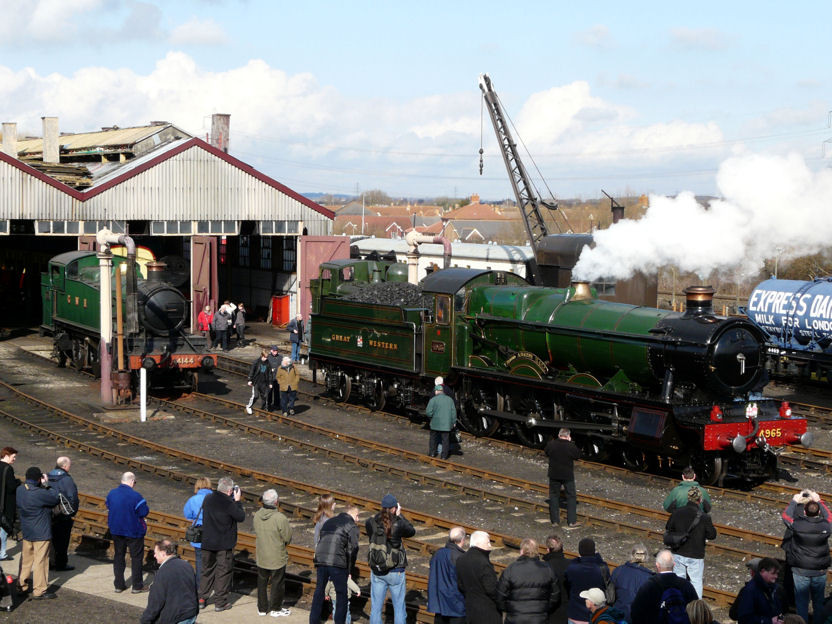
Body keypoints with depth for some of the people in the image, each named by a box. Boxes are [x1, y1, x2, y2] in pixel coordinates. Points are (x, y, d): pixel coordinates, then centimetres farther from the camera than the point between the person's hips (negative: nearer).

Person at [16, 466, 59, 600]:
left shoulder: (20, 490, -2)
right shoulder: (39, 493, -25)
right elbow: (56, 497, -15)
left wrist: (43, 486, -2)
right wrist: (47, 484, -5)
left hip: (26, 532, 7)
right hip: (41, 533, -7)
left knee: (26, 559, 20)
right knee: (40, 561, 2)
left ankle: (21, 585, 29)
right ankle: (39, 591, 7)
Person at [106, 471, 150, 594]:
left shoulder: (111, 493, -2)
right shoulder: (135, 496, -21)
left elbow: (109, 508, 10)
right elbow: (144, 512, -18)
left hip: (116, 531, 5)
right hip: (134, 532, -5)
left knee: (118, 556, 16)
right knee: (136, 557, 7)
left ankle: (119, 585, 18)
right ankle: (137, 586, 11)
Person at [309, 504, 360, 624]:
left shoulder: (329, 522, 23)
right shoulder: (352, 526, 3)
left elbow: (321, 542, 20)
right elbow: (353, 549, -4)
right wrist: (349, 570, 6)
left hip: (320, 561, 6)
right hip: (337, 563, -6)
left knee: (319, 593, 15)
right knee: (341, 595, 6)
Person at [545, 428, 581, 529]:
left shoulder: (551, 444, -8)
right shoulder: (571, 446, -16)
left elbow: (546, 453, 9)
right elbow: (578, 456, -1)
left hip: (554, 475, 2)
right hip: (568, 475, -2)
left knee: (554, 495, 15)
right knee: (571, 497, 7)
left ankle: (555, 520, 17)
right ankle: (572, 521, 3)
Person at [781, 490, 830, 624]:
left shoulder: (797, 525, -19)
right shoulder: (825, 526, -14)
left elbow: (786, 515, 3)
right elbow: (827, 515, 11)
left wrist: (794, 501, 14)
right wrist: (818, 500, 18)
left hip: (800, 571, -2)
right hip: (820, 571, 2)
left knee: (801, 602, 10)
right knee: (818, 602, 18)